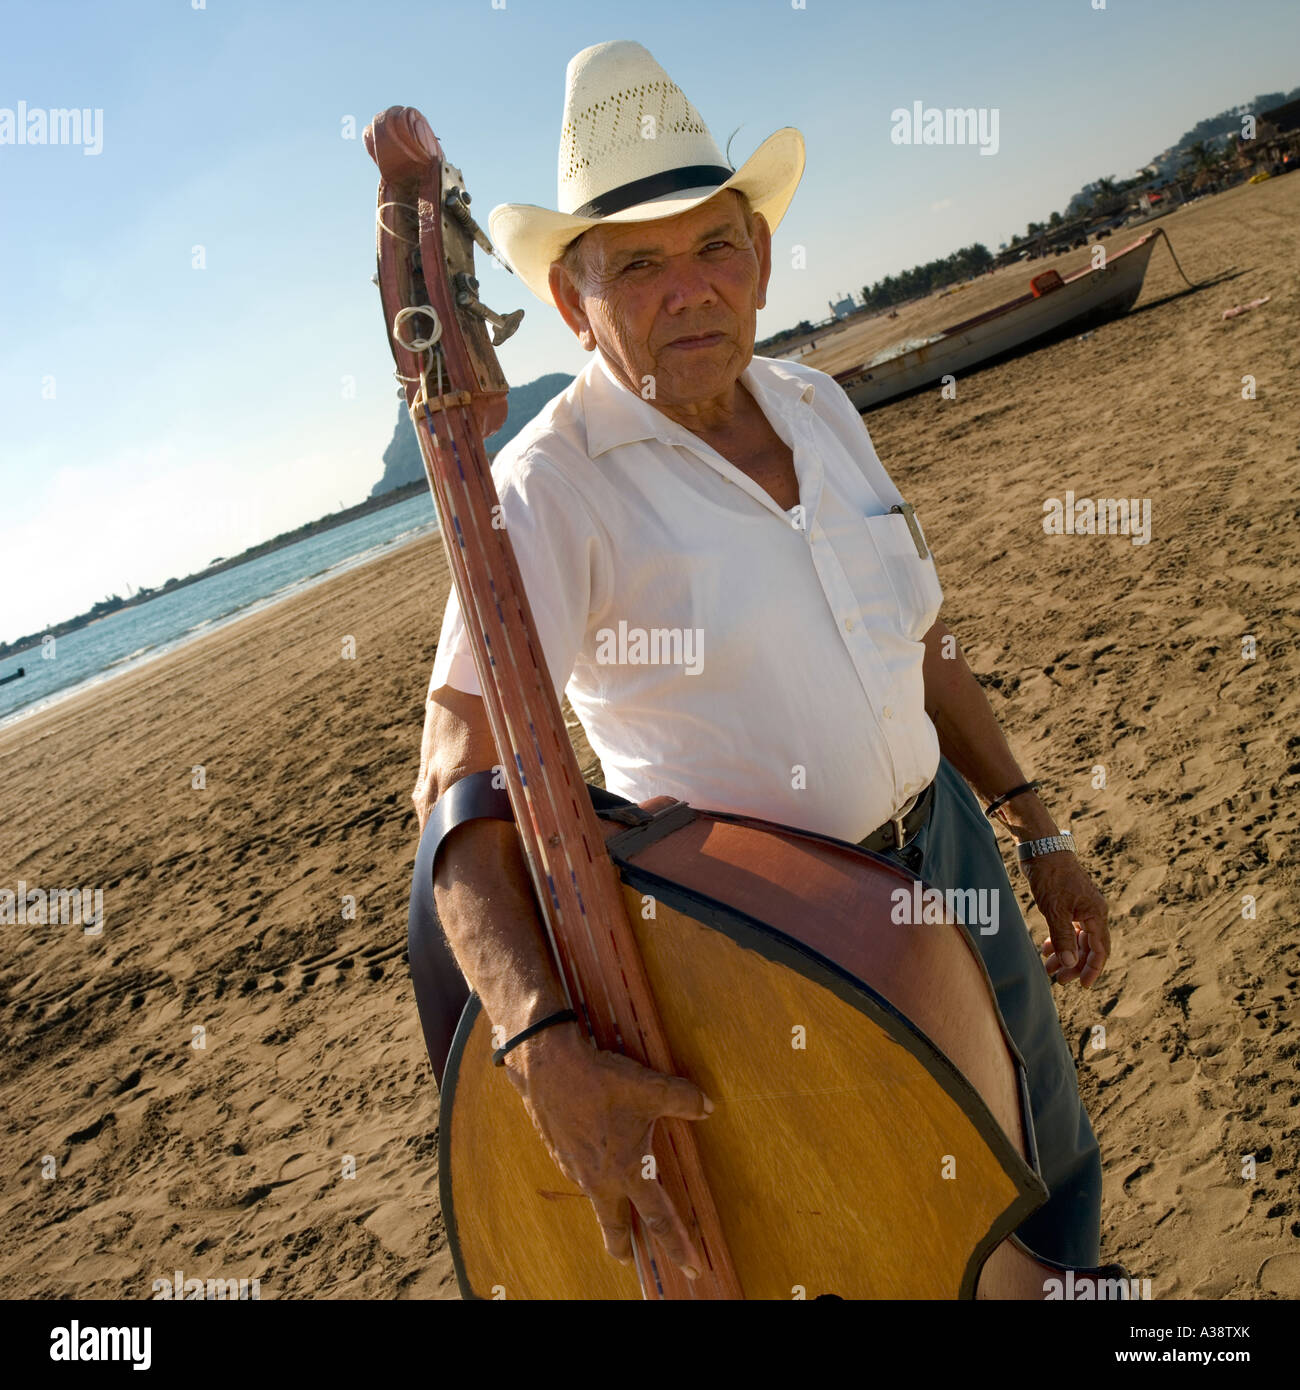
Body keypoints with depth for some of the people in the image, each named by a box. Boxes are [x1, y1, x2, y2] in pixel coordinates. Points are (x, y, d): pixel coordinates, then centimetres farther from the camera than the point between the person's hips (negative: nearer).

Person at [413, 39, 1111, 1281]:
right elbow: (460, 782, -28)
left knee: (1054, 1165, 26)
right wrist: (543, 1048, -40)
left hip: (942, 846, 7)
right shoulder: (550, 486, -21)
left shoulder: (817, 404, 1)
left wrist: (1033, 825, 10)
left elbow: (914, 637, 9)